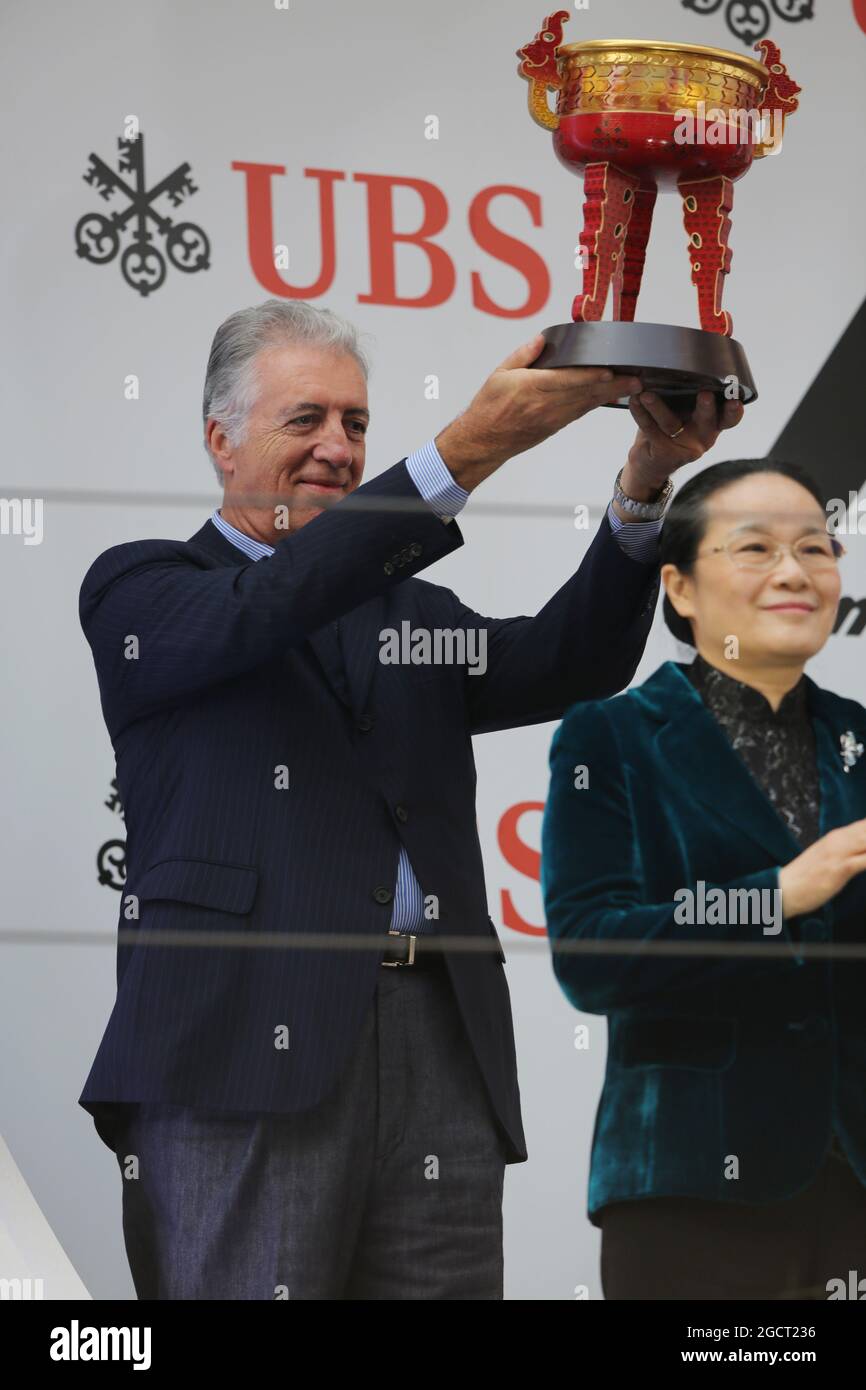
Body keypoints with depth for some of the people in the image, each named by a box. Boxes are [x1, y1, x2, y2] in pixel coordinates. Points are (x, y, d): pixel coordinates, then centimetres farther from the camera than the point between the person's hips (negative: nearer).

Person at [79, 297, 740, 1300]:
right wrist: (468, 449, -16)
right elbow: (269, 608, -10)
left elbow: (571, 663, 10)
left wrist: (643, 486, -7)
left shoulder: (406, 609, 26)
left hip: (441, 1051, 5)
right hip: (246, 1054, -5)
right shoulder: (139, 589, 11)